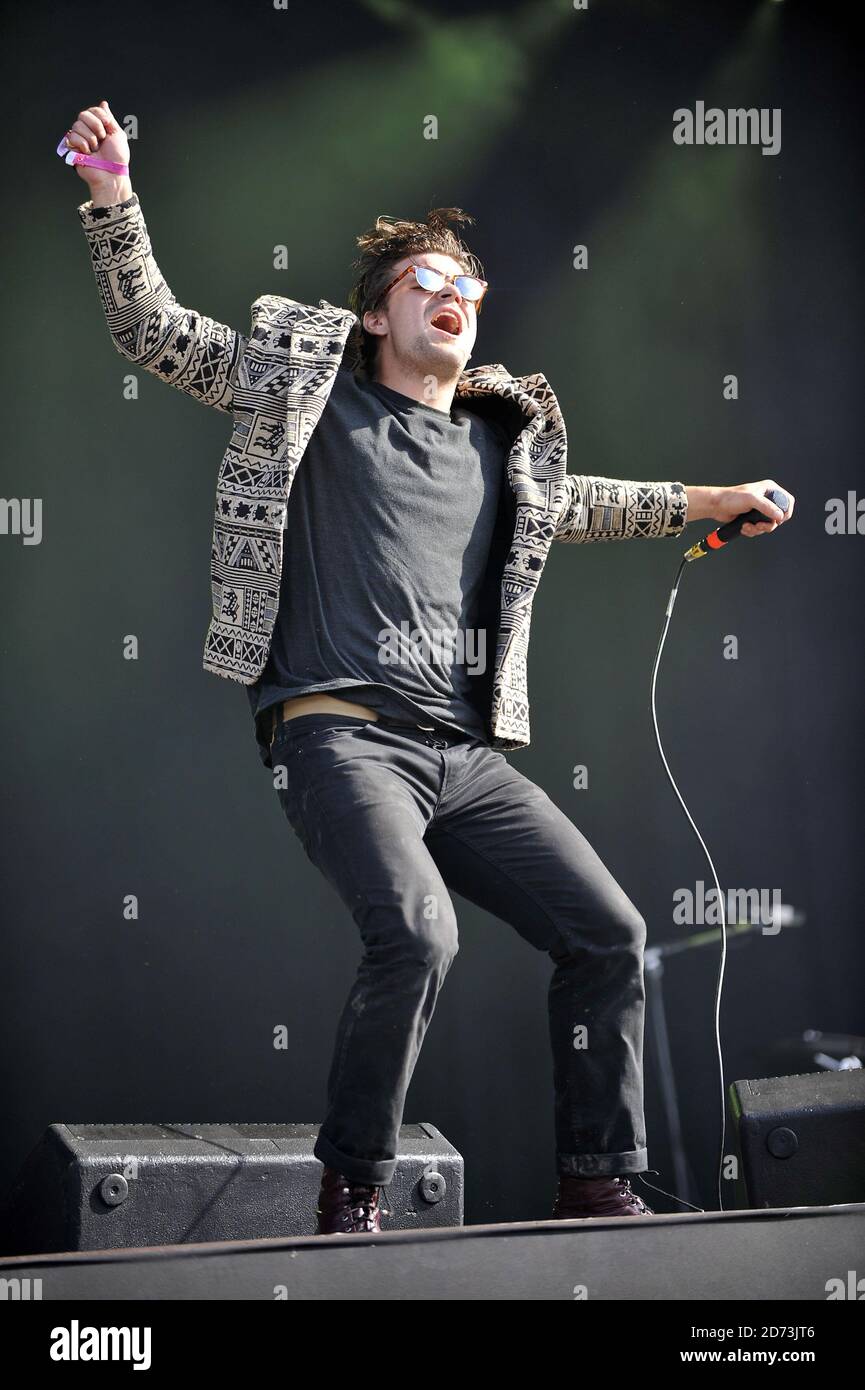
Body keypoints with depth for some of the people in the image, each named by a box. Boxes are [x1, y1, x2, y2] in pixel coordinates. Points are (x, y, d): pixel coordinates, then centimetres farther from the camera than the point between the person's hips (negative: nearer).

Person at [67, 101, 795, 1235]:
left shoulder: (501, 441, 22)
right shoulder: (310, 387, 10)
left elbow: (574, 502, 42)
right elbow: (152, 329, 8)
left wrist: (713, 501, 44)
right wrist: (114, 197, -4)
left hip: (467, 753, 6)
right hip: (340, 734, -6)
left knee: (610, 933, -2)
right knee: (417, 936, -28)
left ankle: (600, 1185, 12)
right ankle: (352, 1190, -8)